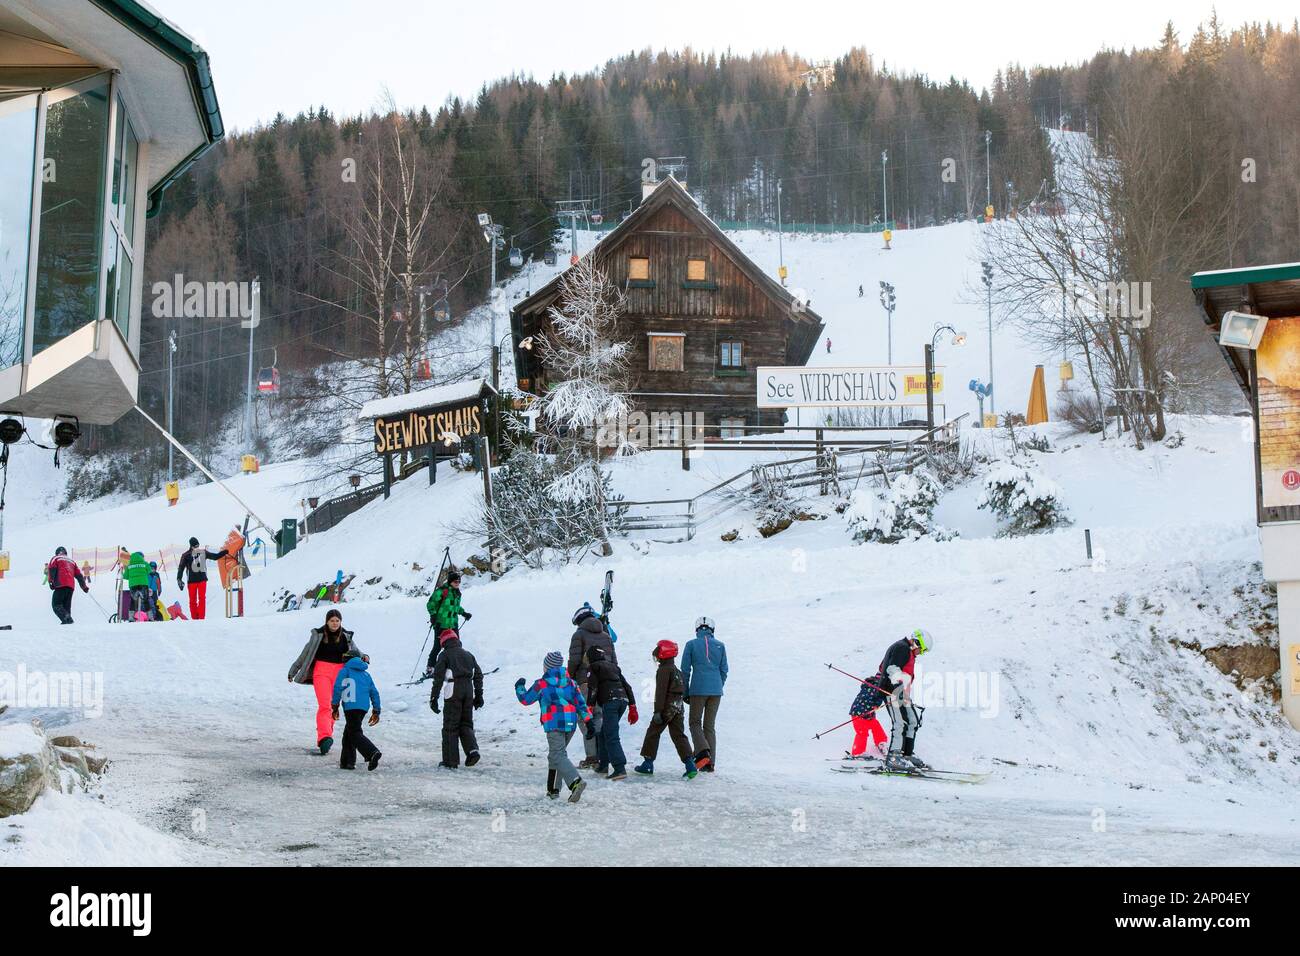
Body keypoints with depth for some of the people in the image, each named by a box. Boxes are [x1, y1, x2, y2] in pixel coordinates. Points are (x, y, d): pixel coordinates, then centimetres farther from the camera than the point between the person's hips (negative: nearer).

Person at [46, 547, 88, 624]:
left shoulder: (55, 559, 15)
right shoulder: (72, 561, 29)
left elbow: (51, 569, -4)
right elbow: (78, 575, 25)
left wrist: (51, 581, -10)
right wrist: (84, 586, 29)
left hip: (61, 585, -5)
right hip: (71, 586, 5)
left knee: (56, 604, -6)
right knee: (66, 605, 12)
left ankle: (66, 618, -25)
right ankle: (67, 618, -3)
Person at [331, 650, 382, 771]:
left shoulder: (345, 671, 9)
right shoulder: (366, 675, 24)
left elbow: (337, 688, -3)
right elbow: (374, 693, 19)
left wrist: (335, 706, 0)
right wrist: (376, 711, 21)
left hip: (351, 706, -6)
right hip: (364, 707, 6)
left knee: (355, 733, -8)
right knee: (348, 732, 18)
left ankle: (372, 753, -30)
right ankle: (347, 761, 13)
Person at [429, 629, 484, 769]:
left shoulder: (445, 655, 1)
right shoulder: (468, 655, 17)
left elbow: (438, 677, -6)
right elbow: (478, 675, 17)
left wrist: (433, 698, -4)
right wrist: (479, 695, 22)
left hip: (453, 692, -5)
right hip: (469, 691, 5)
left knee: (450, 726, 3)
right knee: (466, 724, 15)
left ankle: (451, 761, 2)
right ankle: (472, 749, -9)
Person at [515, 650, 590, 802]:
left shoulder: (542, 684, -1)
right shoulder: (570, 682, 13)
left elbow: (526, 699, 9)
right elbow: (580, 702, 9)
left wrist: (519, 687, 28)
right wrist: (588, 719, 9)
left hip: (554, 725, -6)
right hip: (571, 724, 6)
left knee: (559, 756, -10)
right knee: (554, 754, 20)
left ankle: (576, 782, -33)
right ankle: (553, 789, 20)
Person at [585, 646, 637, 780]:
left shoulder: (594, 668, 9)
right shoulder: (614, 667, 29)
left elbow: (592, 689, -5)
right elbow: (627, 686, 23)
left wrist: (590, 708, -7)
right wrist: (632, 707, 22)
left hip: (609, 702, -7)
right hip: (623, 700, 7)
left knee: (611, 736, -11)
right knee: (603, 733, 22)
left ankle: (620, 769, -23)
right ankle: (603, 764, 27)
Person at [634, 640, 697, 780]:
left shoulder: (664, 670, -11)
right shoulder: (677, 671, 17)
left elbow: (660, 692, -17)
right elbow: (683, 690, 22)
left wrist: (658, 711, -19)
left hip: (666, 708, -8)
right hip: (678, 709, 8)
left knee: (653, 733, 5)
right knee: (679, 735, 5)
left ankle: (648, 764, 9)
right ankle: (690, 764, -8)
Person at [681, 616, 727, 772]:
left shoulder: (691, 645, -1)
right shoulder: (720, 646, 6)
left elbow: (685, 671, 0)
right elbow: (724, 670, 8)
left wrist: (686, 693, 8)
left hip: (698, 689, -3)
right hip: (716, 691, 3)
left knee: (695, 723, 9)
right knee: (710, 725, 11)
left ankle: (702, 752, -15)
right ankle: (710, 762, 5)